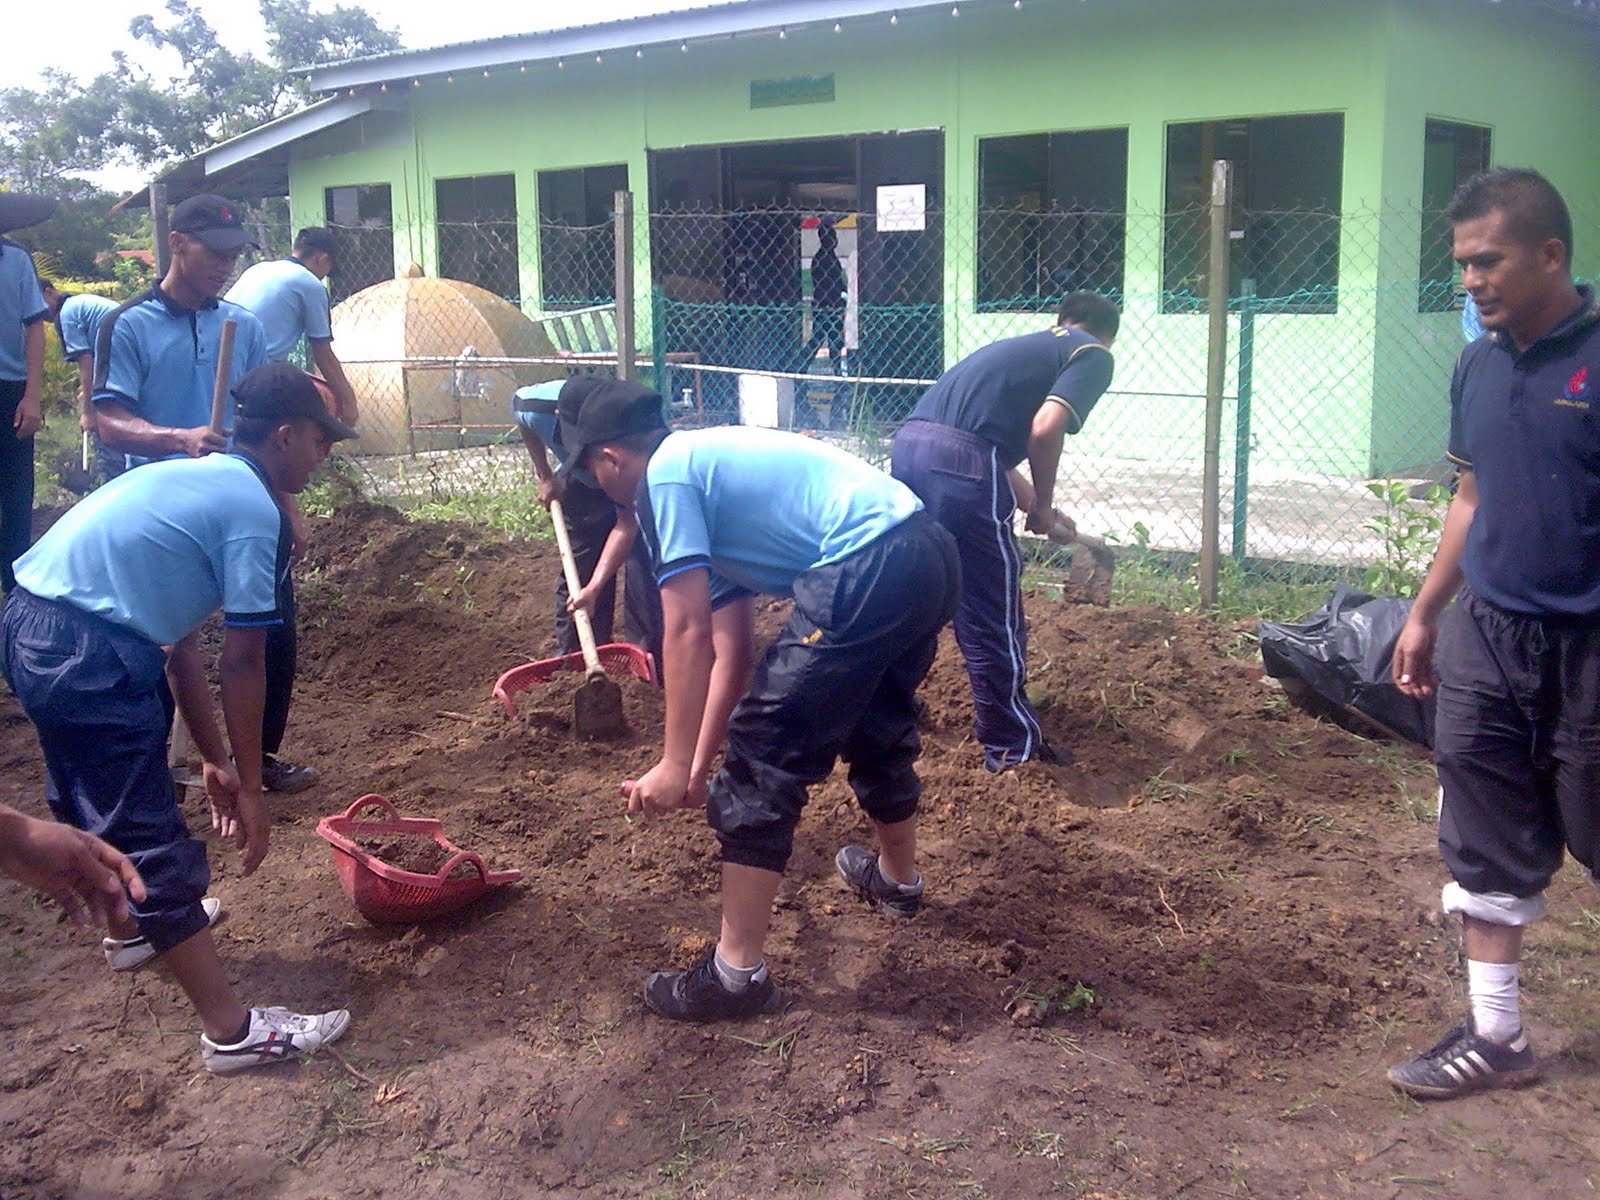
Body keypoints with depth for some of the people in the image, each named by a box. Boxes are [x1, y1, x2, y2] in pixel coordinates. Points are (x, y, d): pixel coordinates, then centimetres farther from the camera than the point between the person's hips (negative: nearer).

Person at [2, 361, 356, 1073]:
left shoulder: (198, 480, 20)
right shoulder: (255, 509, -7)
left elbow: (175, 642, 20)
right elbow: (241, 664, -9)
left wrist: (215, 759, 22)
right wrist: (249, 787, -1)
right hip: (87, 654, -10)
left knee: (95, 799, 30)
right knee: (154, 846, -5)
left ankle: (133, 923, 55)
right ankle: (231, 1031, 1)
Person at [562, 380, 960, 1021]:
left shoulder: (666, 474, 1)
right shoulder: (711, 463, 28)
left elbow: (687, 634, -7)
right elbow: (732, 652, 26)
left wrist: (677, 765, -2)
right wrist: (699, 767, 26)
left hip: (867, 570, -10)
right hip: (936, 554, 10)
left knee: (764, 758, -1)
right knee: (878, 725, 32)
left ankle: (737, 973, 7)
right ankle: (897, 878, 56)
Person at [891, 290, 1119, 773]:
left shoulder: (1031, 345, 31)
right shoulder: (1095, 356, 8)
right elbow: (1044, 429, -9)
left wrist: (1031, 502, 44)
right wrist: (1043, 505, 5)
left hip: (909, 445, 8)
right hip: (960, 465, -8)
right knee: (995, 620, 4)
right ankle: (1013, 750, 14)